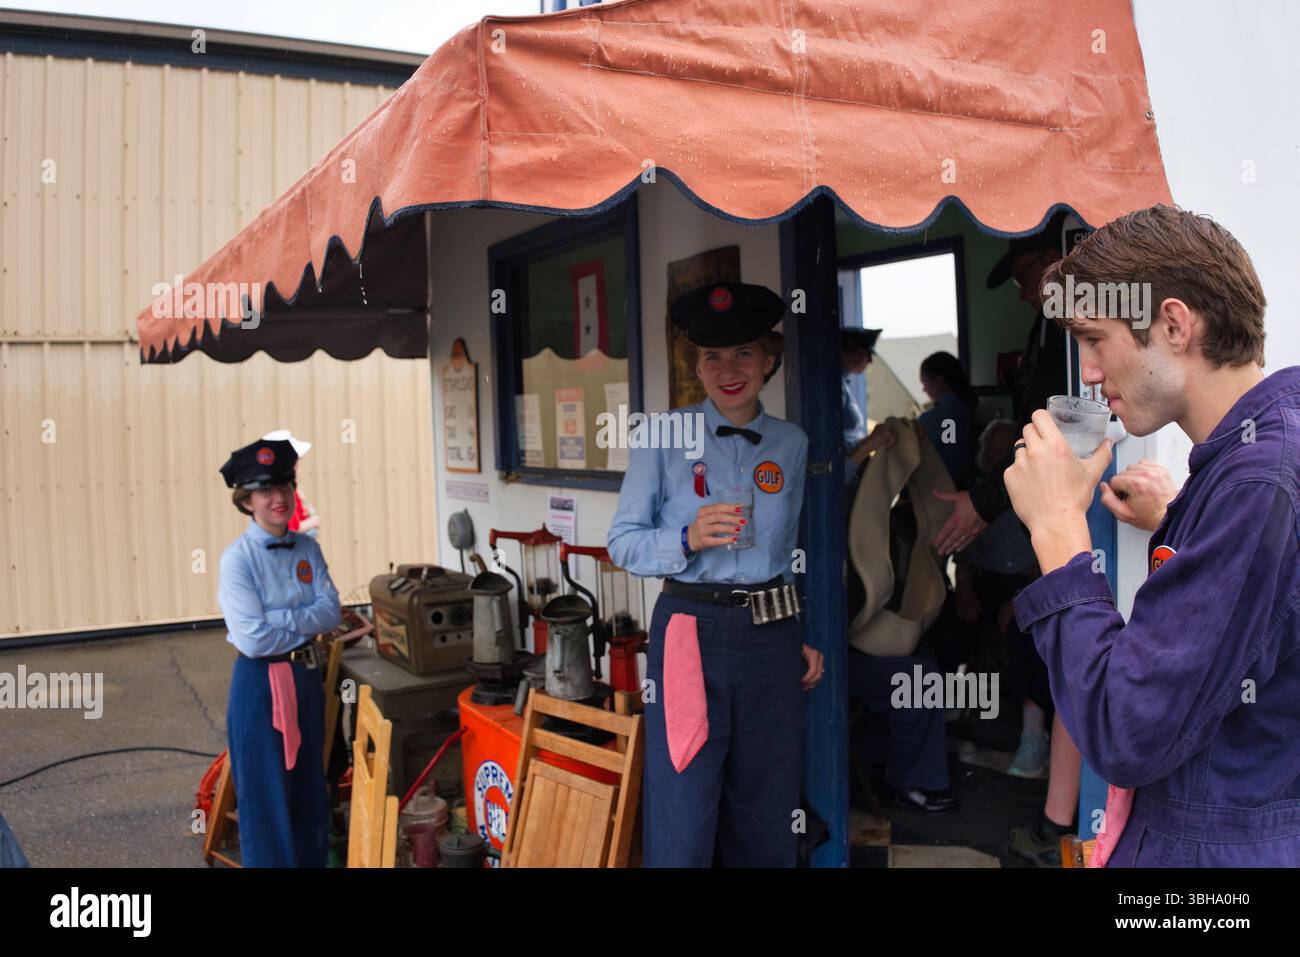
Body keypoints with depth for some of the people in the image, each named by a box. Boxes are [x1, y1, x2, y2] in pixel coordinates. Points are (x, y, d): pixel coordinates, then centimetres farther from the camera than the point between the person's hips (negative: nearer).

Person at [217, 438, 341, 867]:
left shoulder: (308, 548, 2)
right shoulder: (237, 558, -15)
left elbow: (331, 611, -7)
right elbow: (252, 639, -22)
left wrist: (277, 619, -18)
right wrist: (305, 625, -10)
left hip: (306, 676, 6)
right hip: (260, 683, -5)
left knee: (309, 785, 17)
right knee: (266, 791, 6)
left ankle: (312, 859, 33)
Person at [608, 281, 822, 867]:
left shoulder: (792, 444, 8)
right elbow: (622, 543, -2)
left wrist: (807, 636, 11)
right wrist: (689, 540, -20)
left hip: (774, 638, 4)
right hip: (692, 631, -3)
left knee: (767, 814, 15)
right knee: (683, 822, -1)